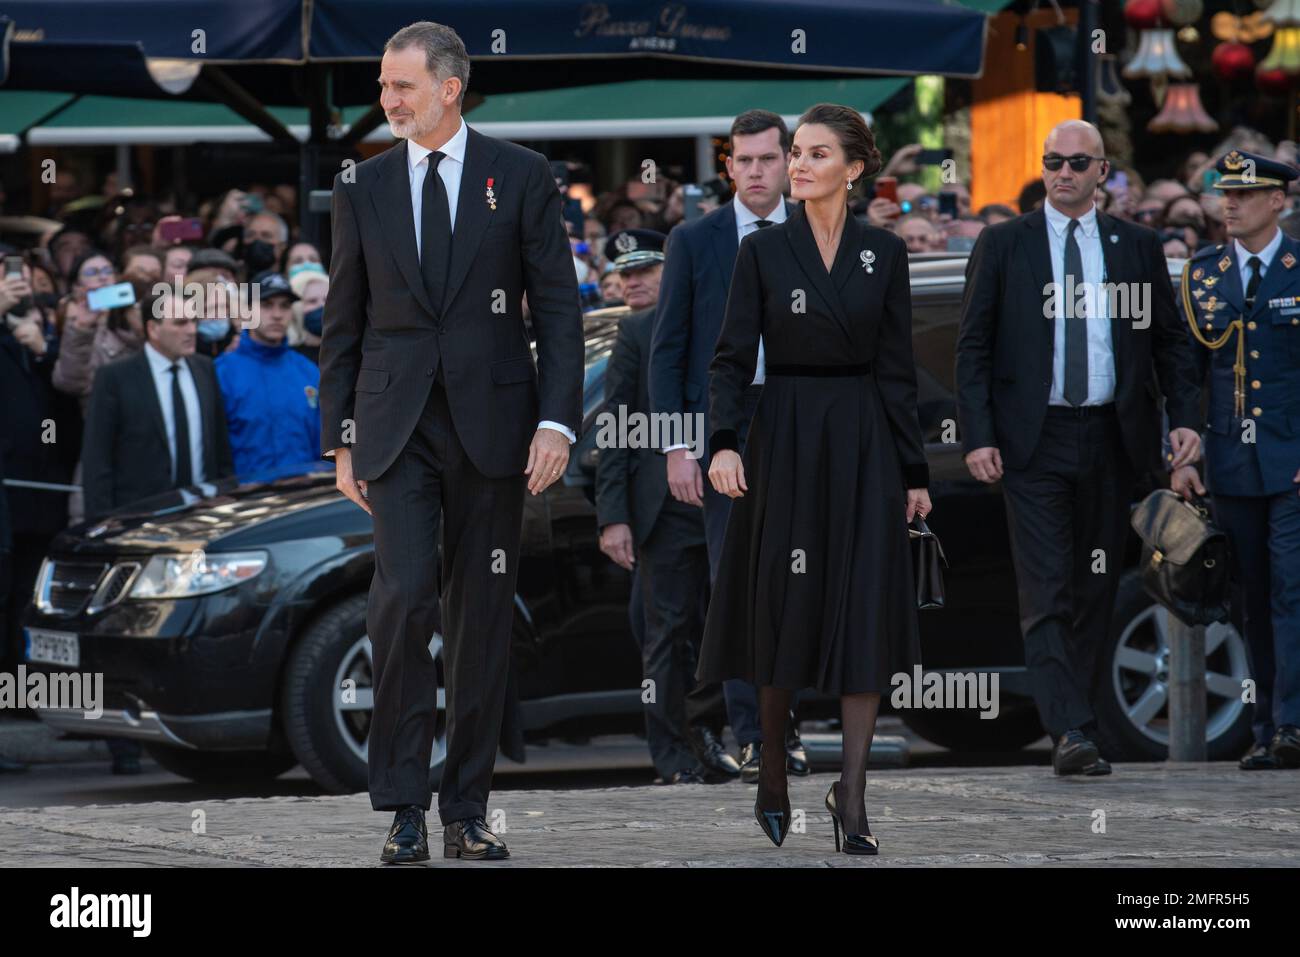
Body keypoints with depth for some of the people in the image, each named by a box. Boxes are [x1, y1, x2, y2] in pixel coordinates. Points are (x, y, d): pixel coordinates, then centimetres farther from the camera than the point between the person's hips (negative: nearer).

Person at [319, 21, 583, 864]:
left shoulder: (522, 178, 2)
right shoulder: (363, 188, 7)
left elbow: (558, 307, 1)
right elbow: (344, 322, 11)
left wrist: (558, 419, -9)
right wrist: (341, 439, 7)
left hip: (491, 420, 0)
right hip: (396, 428, 0)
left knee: (484, 617, 4)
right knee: (404, 597, -15)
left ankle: (468, 810, 12)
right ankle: (406, 810, -10)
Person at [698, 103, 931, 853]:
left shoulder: (884, 252, 4)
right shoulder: (763, 251, 1)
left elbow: (898, 367, 5)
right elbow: (734, 356, -3)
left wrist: (914, 470, 3)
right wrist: (724, 441, -19)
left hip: (864, 444, 1)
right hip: (787, 441, -1)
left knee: (868, 614, -6)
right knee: (786, 611, 3)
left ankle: (852, 793, -4)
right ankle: (775, 777, 20)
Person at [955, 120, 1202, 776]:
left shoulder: (1136, 247, 9)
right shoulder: (1002, 245, 4)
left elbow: (1170, 341, 13)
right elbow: (973, 347, 3)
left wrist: (1183, 418, -1)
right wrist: (978, 436, -7)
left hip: (1111, 442, 3)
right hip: (1033, 442, -2)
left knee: (1096, 591, 7)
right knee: (1048, 592, -11)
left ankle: (1073, 714, 19)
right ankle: (1070, 732, -18)